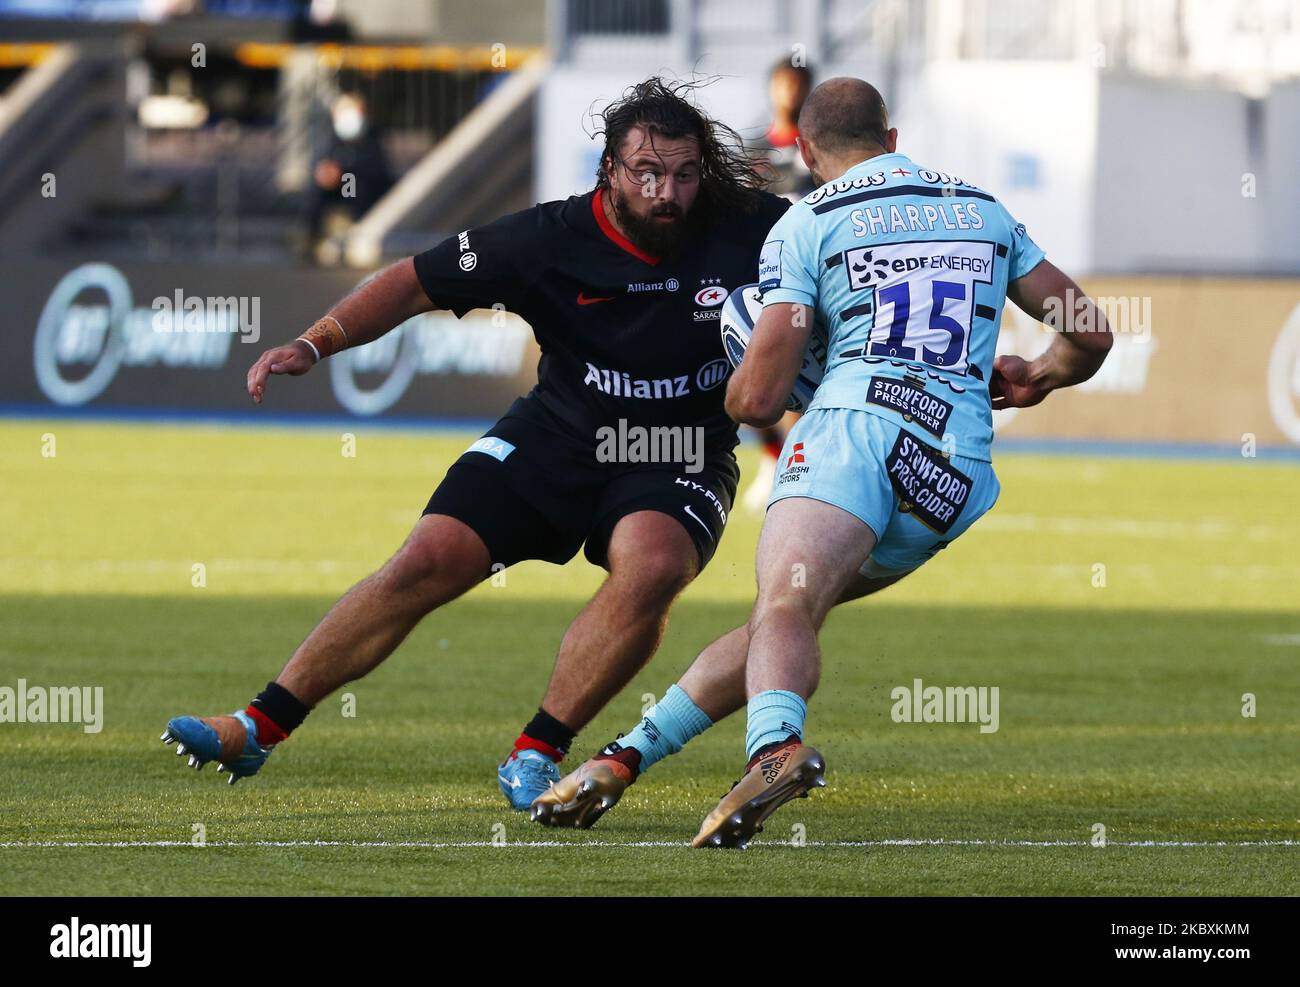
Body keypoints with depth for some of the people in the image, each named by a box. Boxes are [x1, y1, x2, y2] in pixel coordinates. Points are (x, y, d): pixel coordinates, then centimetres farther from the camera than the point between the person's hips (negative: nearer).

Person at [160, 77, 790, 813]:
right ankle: (258, 730, -2)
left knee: (652, 566, -33)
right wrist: (315, 344, -16)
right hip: (557, 440, 1)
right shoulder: (554, 239, -14)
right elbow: (417, 284, -5)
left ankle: (536, 755, -17)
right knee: (432, 562, -12)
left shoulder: (749, 228, -13)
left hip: (680, 463, -1)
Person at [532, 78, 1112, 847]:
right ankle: (627, 757, 14)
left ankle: (776, 748, -57)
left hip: (858, 424, -5)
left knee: (785, 608, -26)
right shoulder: (987, 212, 24)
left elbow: (757, 399, 3)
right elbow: (1092, 336, 26)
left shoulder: (807, 224, 9)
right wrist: (1038, 379, 47)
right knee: (792, 609, 19)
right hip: (959, 473, 5)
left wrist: (743, 398, 27)